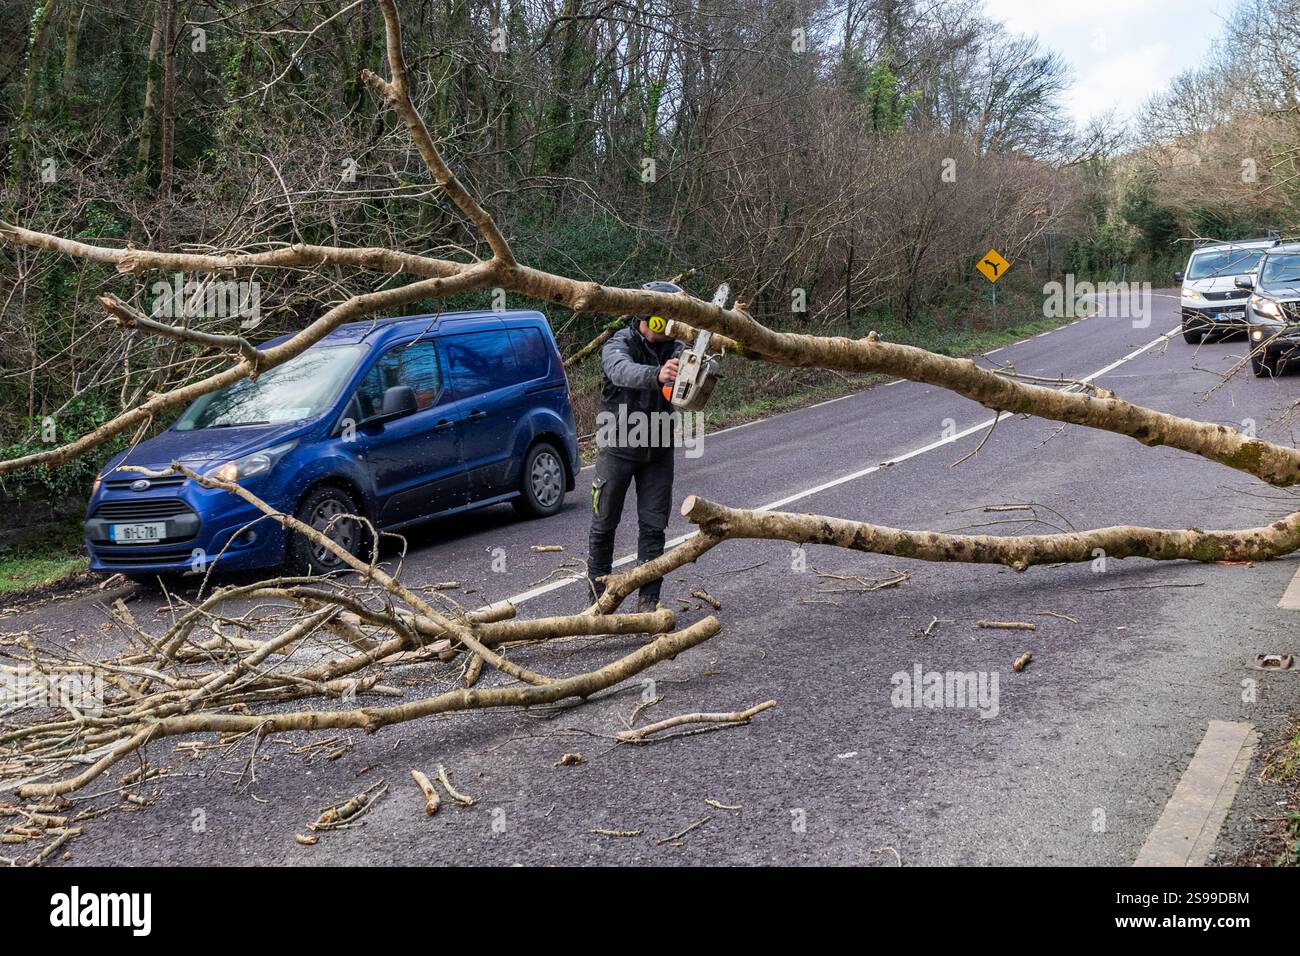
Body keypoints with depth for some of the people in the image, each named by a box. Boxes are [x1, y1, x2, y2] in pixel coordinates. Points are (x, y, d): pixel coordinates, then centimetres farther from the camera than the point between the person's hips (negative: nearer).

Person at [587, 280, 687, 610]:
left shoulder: (673, 348, 3)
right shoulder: (619, 345, -12)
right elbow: (623, 371, -35)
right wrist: (656, 374, -56)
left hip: (658, 450, 4)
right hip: (617, 447, -4)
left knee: (654, 526, 2)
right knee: (604, 523, 7)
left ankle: (649, 598, 8)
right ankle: (599, 592, 21)